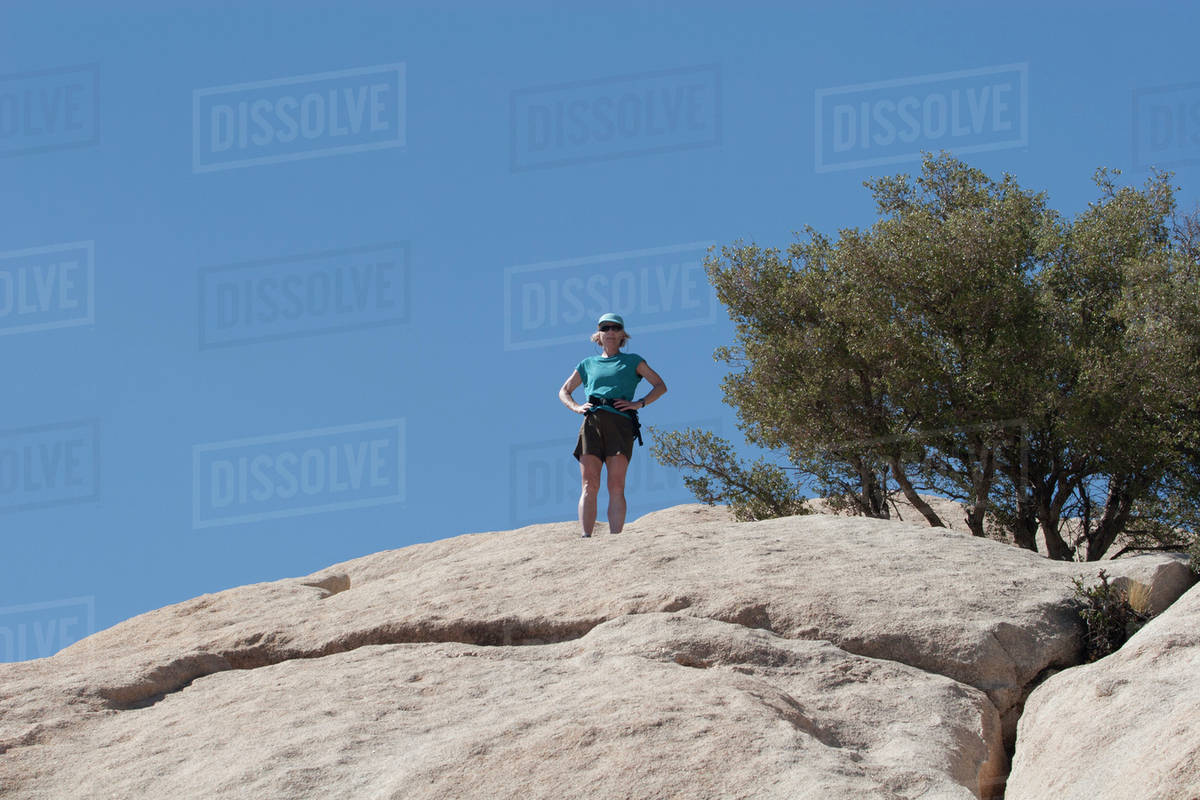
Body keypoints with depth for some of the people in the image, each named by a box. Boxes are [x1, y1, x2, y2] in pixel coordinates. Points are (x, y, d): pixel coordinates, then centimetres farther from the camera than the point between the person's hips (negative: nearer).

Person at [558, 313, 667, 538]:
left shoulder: (632, 361, 18)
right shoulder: (588, 364, 25)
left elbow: (660, 386, 15)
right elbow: (564, 391, 32)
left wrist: (639, 403, -1)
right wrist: (576, 407, 10)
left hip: (620, 423, -2)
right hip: (591, 422, 2)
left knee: (616, 486, -13)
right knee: (589, 485, -11)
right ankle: (586, 538, -20)